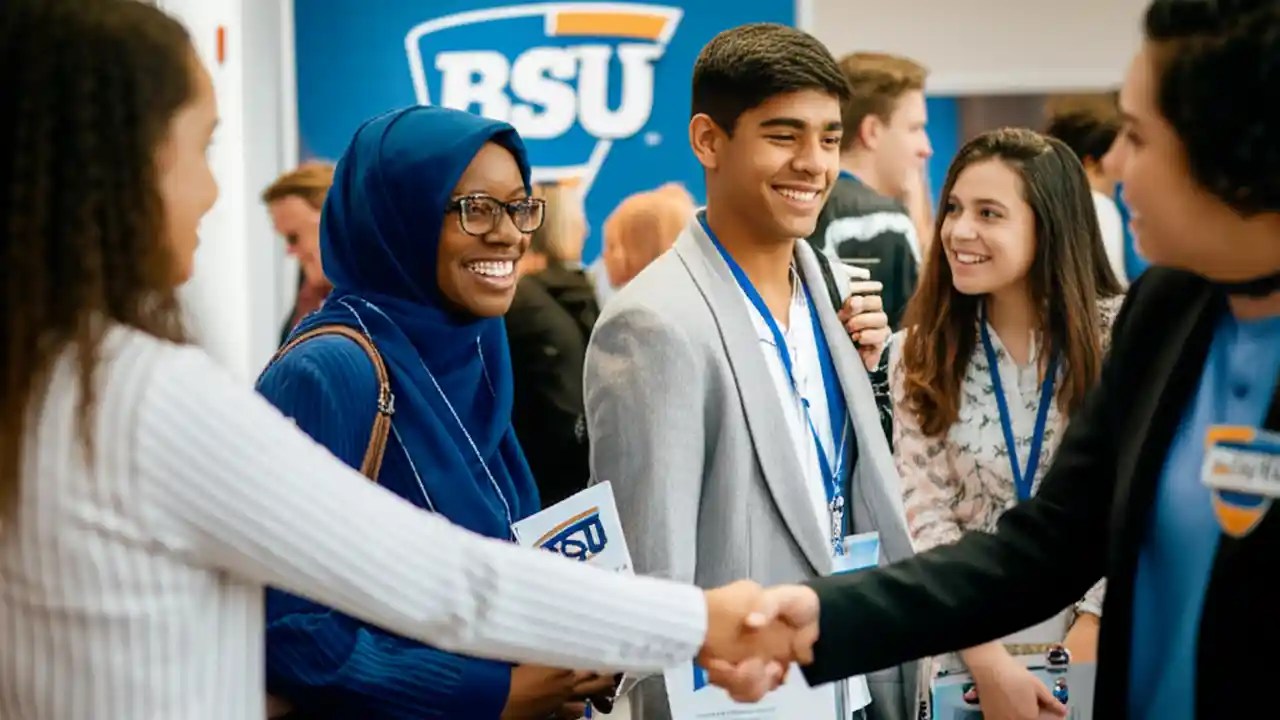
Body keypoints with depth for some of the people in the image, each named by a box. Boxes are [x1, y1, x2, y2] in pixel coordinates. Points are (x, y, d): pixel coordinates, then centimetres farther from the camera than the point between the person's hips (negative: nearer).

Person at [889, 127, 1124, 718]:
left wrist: (1077, 659, -15)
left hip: (1107, 652, -1)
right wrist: (990, 663, -18)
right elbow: (927, 516, -7)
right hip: (971, 656, 1)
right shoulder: (921, 354, -2)